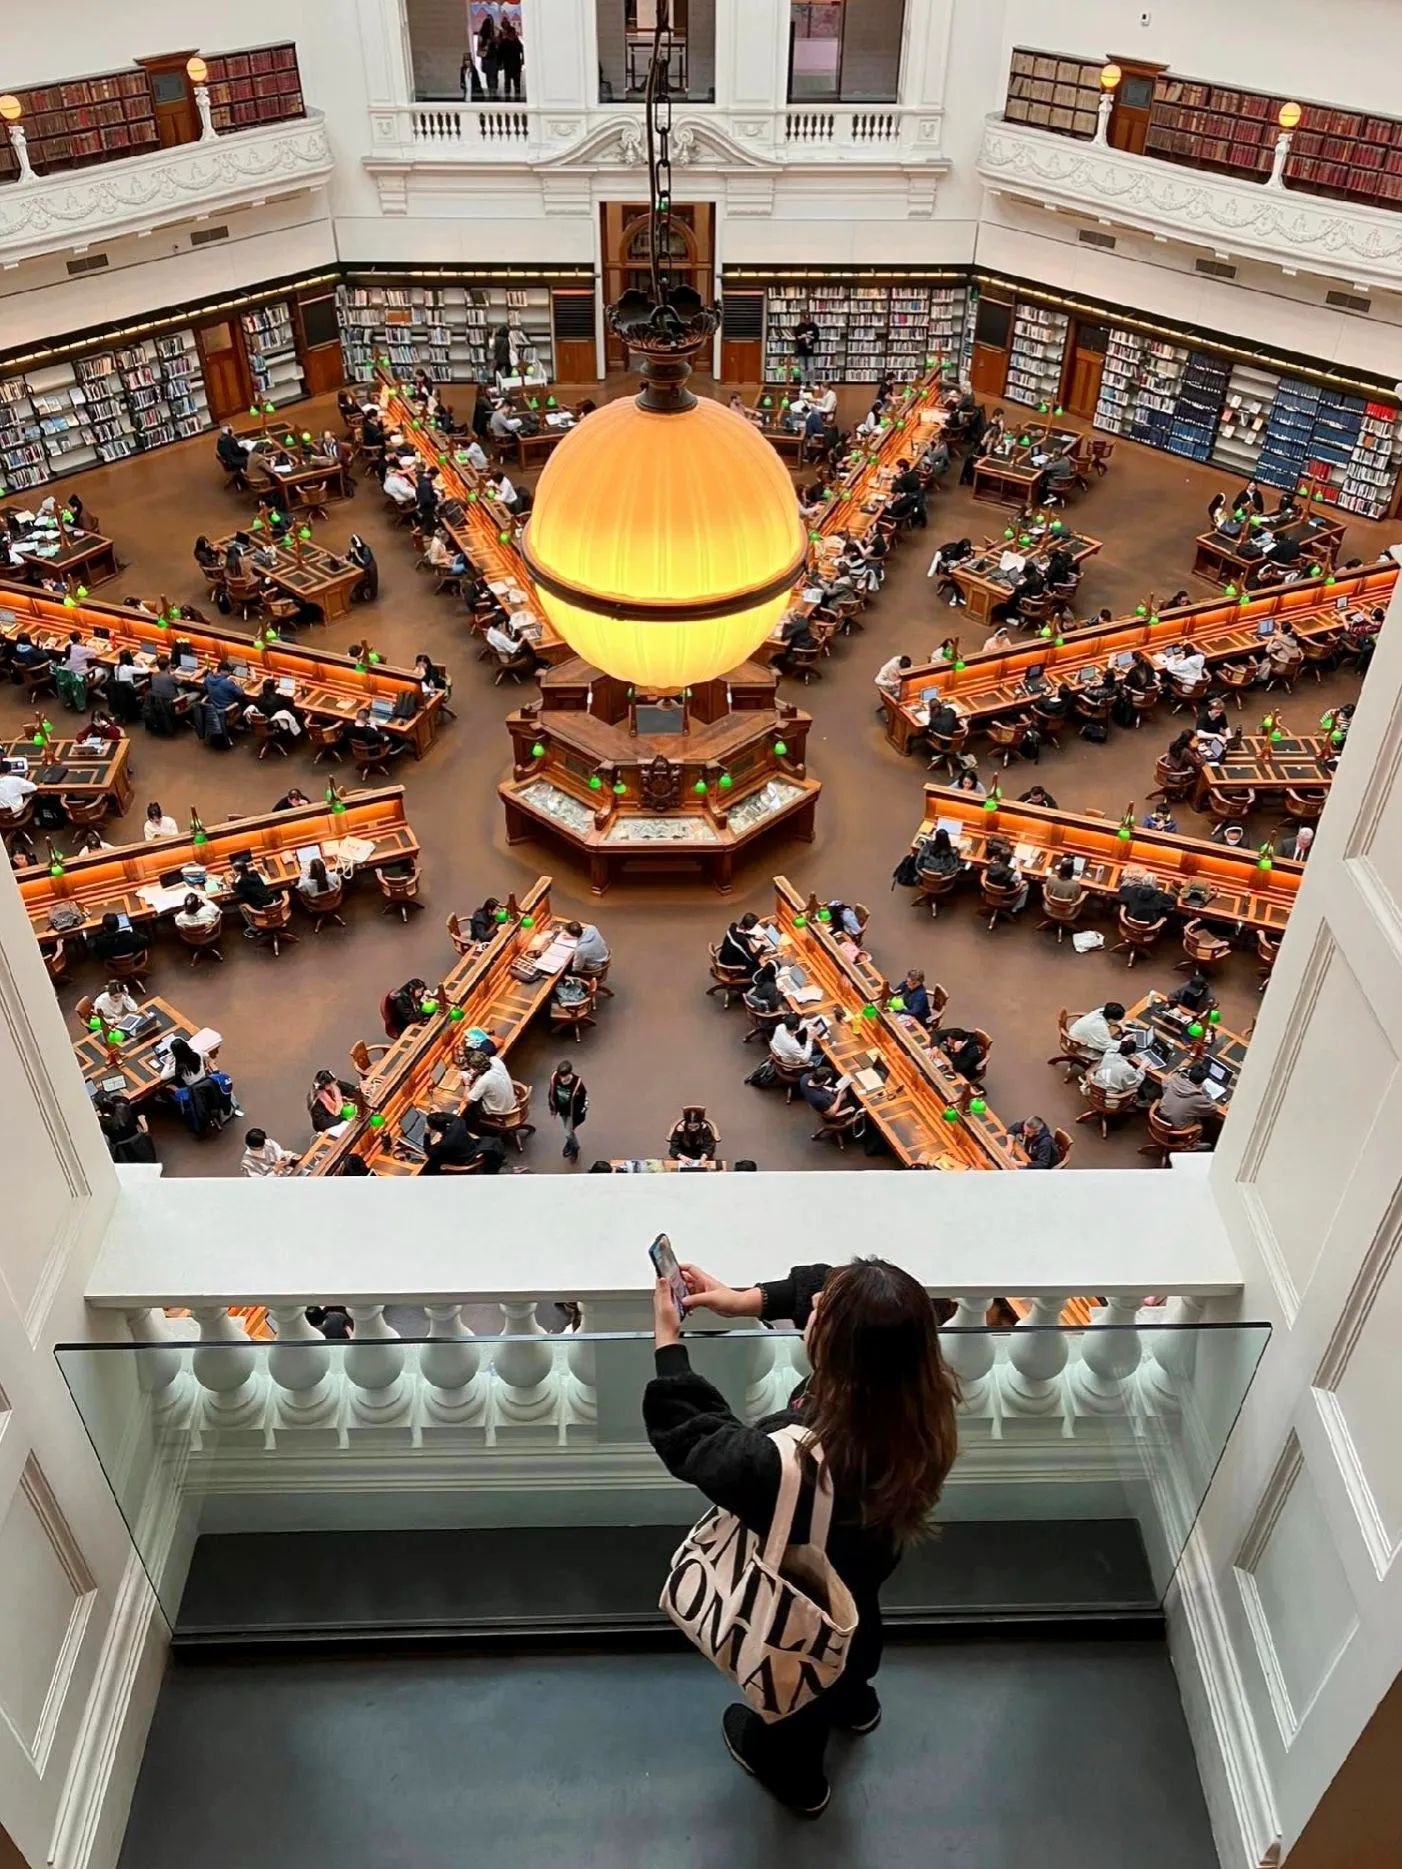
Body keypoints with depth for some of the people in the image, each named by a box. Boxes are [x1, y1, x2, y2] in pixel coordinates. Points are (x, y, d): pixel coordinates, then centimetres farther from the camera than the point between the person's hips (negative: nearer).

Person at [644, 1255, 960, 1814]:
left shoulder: (788, 1464, -50)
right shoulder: (914, 1392, -33)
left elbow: (685, 1435, -29)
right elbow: (820, 1282, -16)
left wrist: (669, 1343, -19)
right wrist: (750, 1299, -20)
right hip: (863, 1564, 5)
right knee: (851, 1627, 39)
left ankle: (793, 1774, 64)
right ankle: (853, 1703, 73)